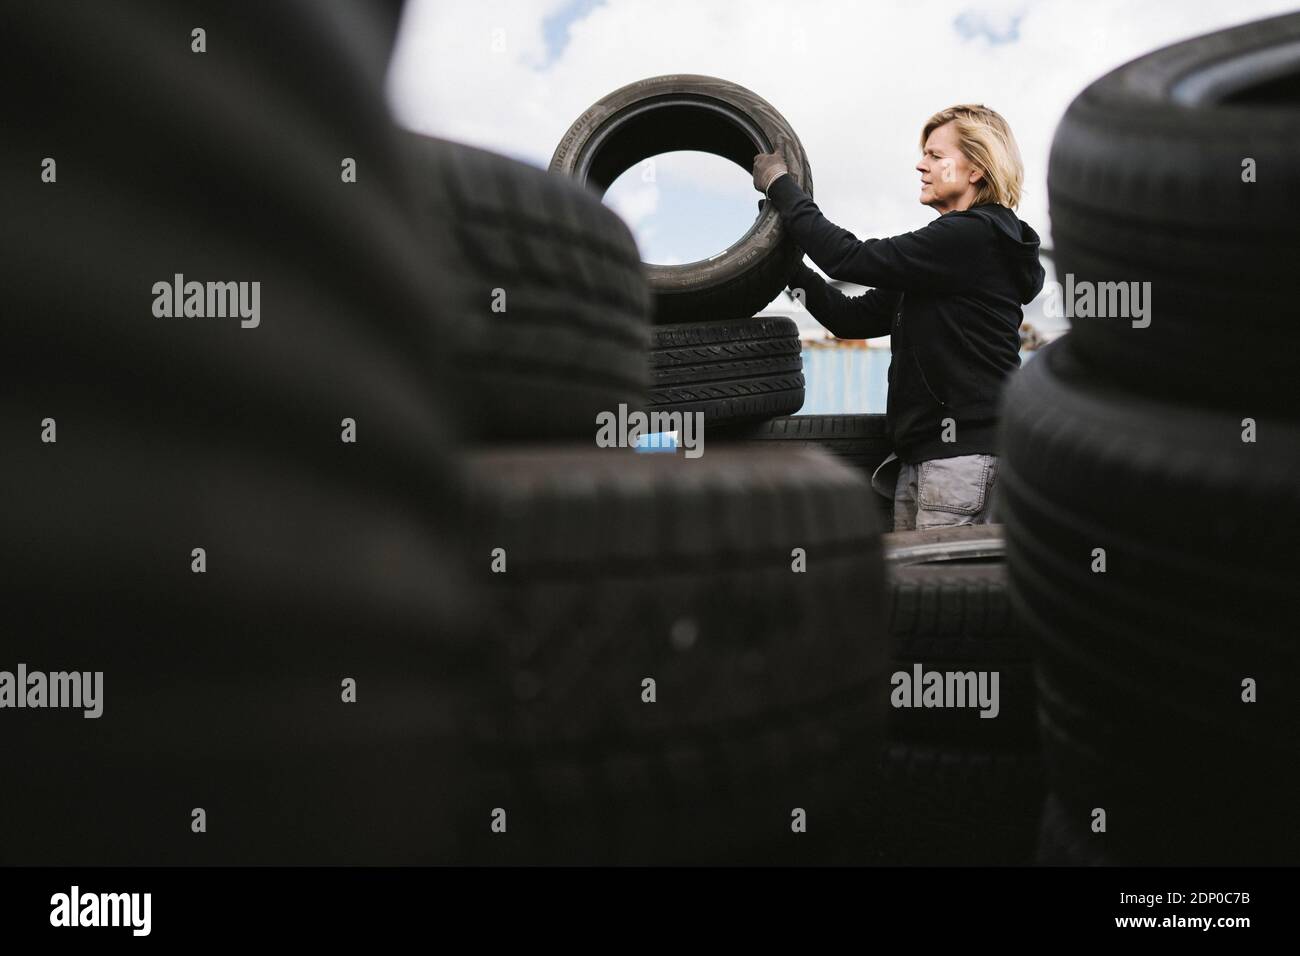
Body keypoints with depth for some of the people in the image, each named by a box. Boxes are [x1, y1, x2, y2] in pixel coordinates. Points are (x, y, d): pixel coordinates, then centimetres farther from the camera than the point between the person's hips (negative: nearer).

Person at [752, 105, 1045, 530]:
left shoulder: (975, 235, -9)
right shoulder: (950, 244, 22)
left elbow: (852, 259, -13)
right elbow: (855, 317, 18)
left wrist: (780, 186, -3)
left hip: (963, 451, -10)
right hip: (921, 454, 10)